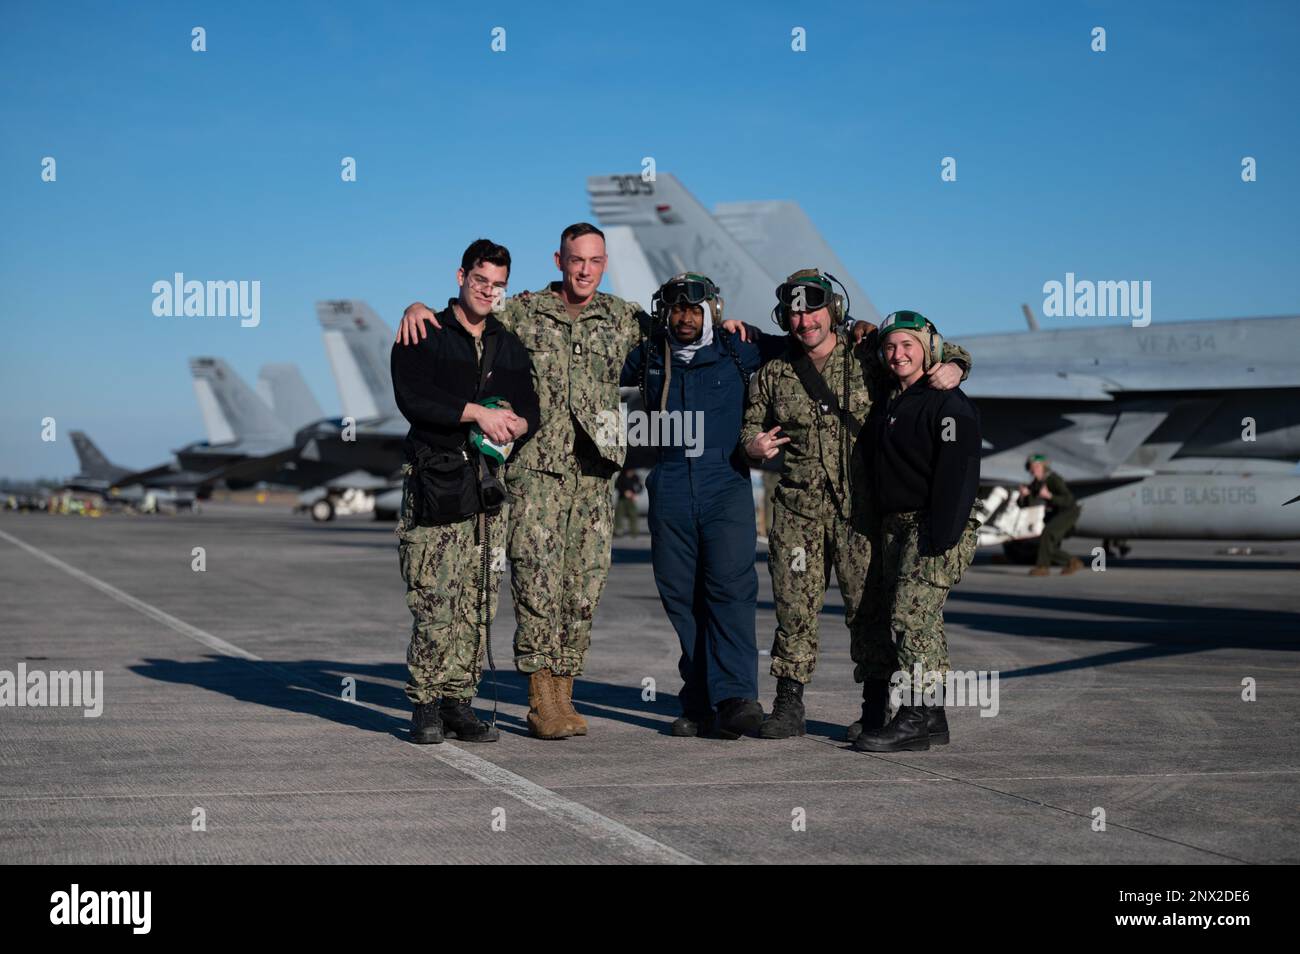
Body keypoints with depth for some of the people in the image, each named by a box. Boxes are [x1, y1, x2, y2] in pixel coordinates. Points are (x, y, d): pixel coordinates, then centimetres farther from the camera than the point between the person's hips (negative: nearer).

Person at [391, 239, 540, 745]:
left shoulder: (510, 346, 20)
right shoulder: (424, 337, 5)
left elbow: (531, 408, 16)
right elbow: (411, 398, -10)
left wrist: (515, 425, -7)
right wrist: (476, 412, -14)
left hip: (488, 482, 5)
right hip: (433, 480, -4)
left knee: (478, 602, 1)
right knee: (433, 598, -9)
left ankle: (459, 702, 7)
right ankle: (425, 704, -3)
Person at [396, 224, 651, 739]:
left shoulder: (622, 317, 12)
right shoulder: (522, 312, 5)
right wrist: (418, 308, -9)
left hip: (595, 470, 3)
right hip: (536, 468, -3)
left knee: (584, 587, 4)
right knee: (537, 581, -9)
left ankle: (562, 695, 13)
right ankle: (541, 700, -2)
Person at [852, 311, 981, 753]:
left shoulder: (949, 404, -10)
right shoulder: (887, 403, 17)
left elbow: (957, 475, -17)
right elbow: (874, 465, 25)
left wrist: (939, 538, -22)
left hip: (934, 530, -8)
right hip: (894, 528, 9)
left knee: (912, 617, -15)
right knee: (918, 623, 9)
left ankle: (915, 720, -13)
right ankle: (932, 718, 15)